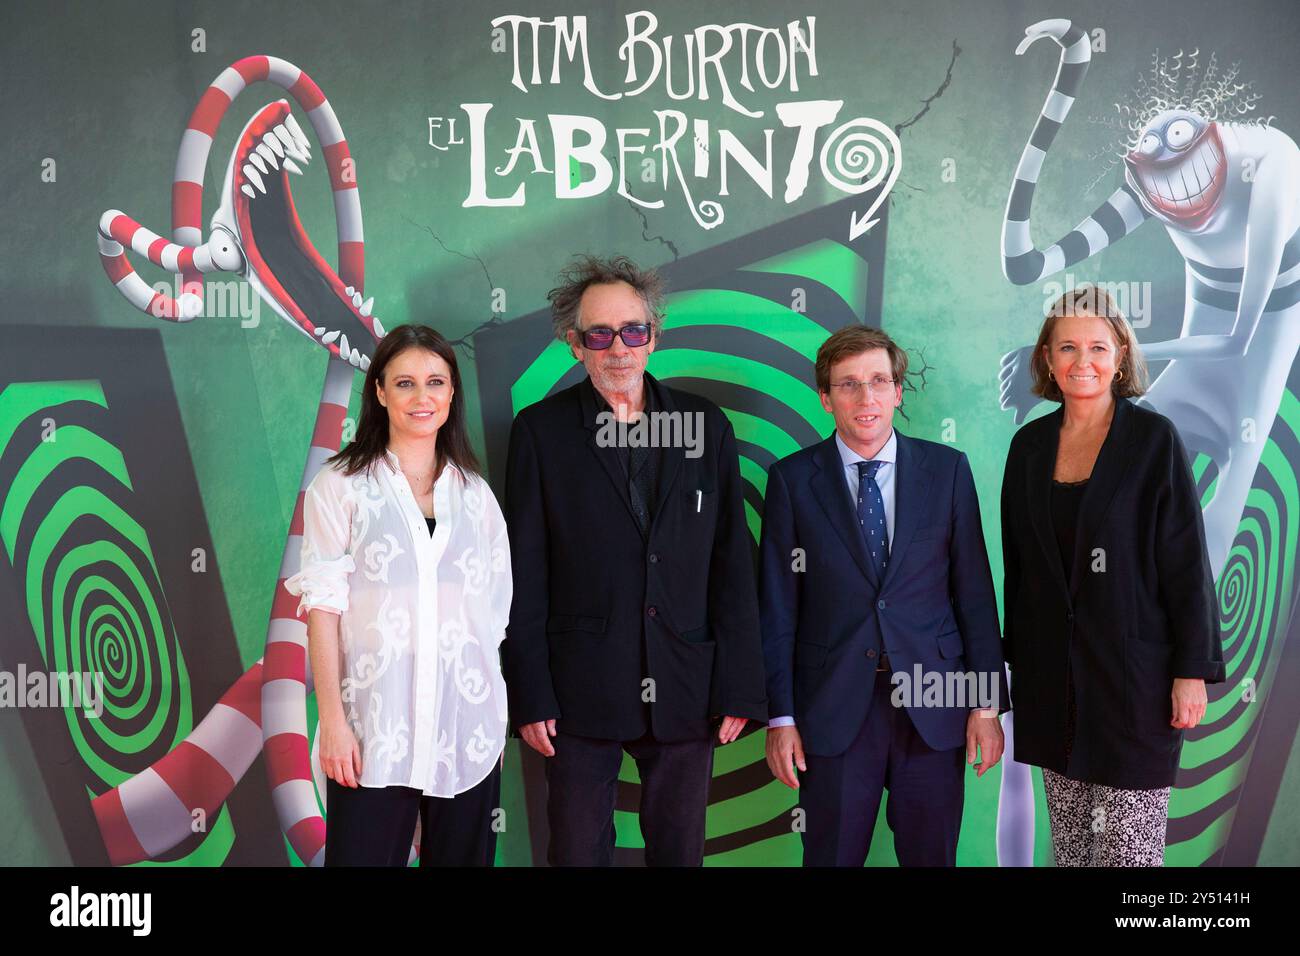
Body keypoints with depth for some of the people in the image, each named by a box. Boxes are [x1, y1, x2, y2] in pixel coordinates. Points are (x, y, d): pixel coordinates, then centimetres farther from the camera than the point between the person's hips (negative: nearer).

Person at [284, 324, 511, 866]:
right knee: (366, 854, 0)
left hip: (469, 725, 3)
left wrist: (500, 726, 9)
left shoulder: (475, 492, 10)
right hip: (375, 727, -3)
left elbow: (494, 613, 12)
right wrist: (333, 720, -9)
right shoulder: (340, 485, 1)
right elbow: (323, 604, -3)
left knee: (462, 856, 9)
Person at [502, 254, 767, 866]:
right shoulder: (540, 431, 0)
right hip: (580, 694, -1)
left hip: (685, 694, 2)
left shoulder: (706, 427, 5)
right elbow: (525, 575, -1)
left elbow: (732, 568, 4)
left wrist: (740, 688, 0)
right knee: (578, 853, 8)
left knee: (680, 851, 12)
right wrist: (530, 696, -5)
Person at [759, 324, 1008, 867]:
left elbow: (974, 591, 3)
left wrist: (988, 701, 0)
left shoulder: (947, 470, 3)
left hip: (932, 705, 1)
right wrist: (780, 717, -3)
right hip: (834, 708, -1)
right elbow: (777, 607, -1)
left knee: (932, 854, 12)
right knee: (832, 856, 10)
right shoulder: (791, 480, -1)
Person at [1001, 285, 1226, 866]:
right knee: (1068, 839, 13)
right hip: (1052, 673, 4)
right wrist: (1016, 657, 12)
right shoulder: (1030, 445, 5)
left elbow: (1186, 561, -7)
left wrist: (1193, 670, -9)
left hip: (1134, 670, -4)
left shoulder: (1154, 438, -6)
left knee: (1129, 841, 2)